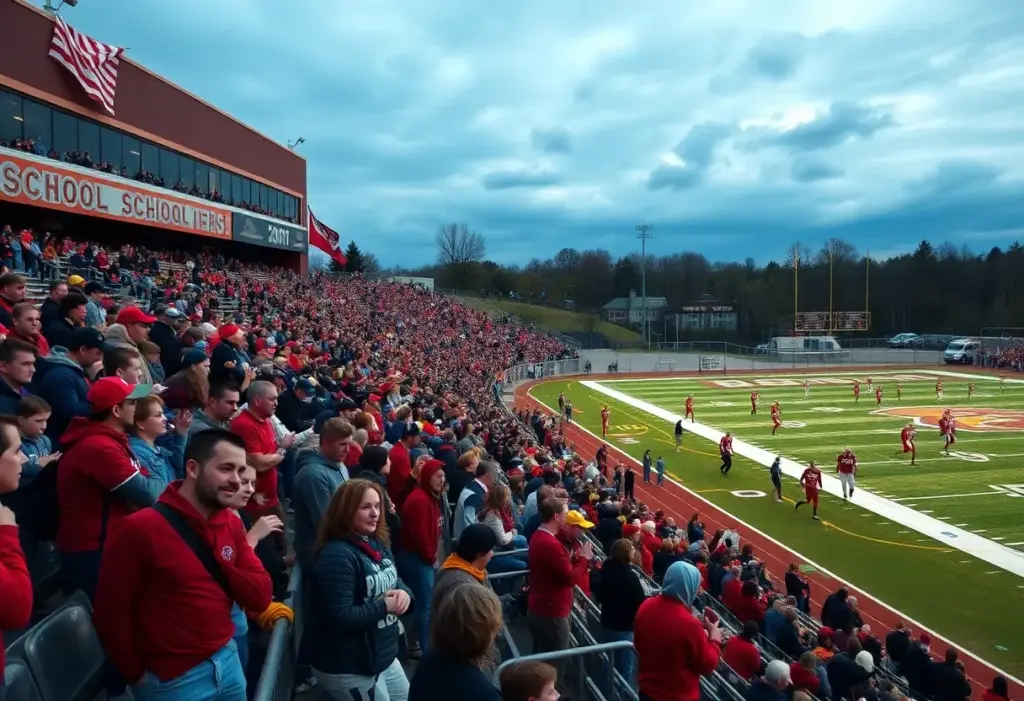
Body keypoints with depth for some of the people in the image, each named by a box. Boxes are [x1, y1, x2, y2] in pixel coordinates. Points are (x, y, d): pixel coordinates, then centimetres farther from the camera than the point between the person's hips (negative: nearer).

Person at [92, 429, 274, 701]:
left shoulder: (232, 524, 1)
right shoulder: (140, 528, -18)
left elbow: (260, 598, -2)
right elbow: (109, 613, -13)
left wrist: (219, 561, -15)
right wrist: (137, 675, -3)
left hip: (228, 659, 6)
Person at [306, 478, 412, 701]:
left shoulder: (378, 544, 3)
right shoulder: (336, 555, -25)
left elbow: (394, 580, 13)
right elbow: (340, 618, -29)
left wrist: (404, 593, -9)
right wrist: (385, 606, -21)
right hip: (348, 667, -9)